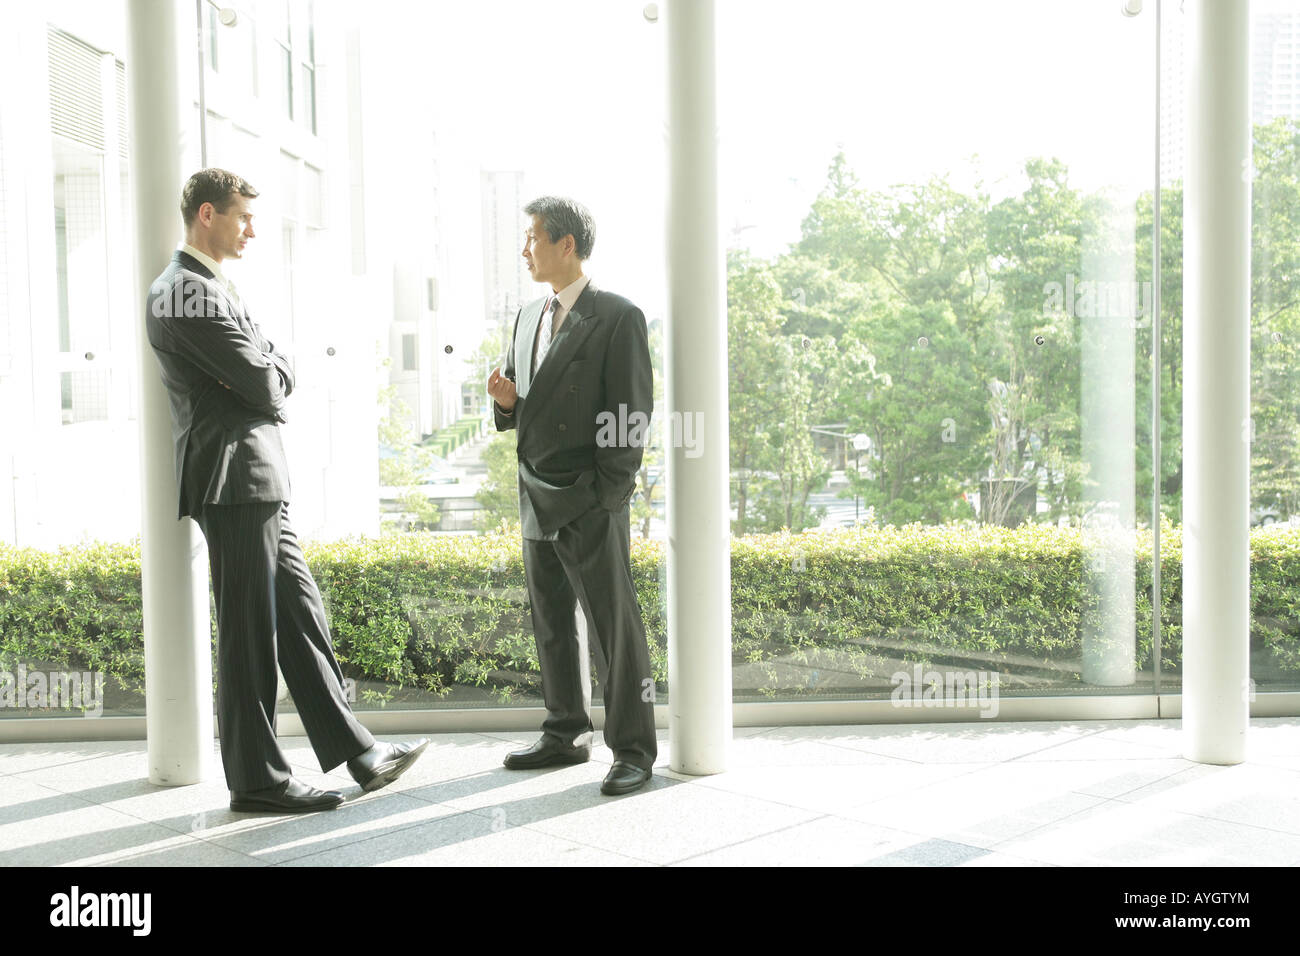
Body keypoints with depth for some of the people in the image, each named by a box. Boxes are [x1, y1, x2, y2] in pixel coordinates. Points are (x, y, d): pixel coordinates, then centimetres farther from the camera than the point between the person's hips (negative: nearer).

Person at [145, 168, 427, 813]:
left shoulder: (210, 287, 21)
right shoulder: (189, 290, -12)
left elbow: (281, 375, 15)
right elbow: (263, 385, -17)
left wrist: (265, 373, -5)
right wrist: (270, 379, 4)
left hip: (255, 481, 11)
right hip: (234, 479, -10)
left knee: (301, 615, 12)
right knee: (248, 632, -4)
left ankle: (355, 752, 18)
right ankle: (256, 780, 5)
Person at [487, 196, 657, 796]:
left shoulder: (618, 318, -8)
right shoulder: (527, 318, 15)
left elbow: (632, 413, -10)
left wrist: (603, 493, -15)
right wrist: (507, 401, -3)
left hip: (592, 504, -8)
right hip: (537, 500, 8)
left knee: (614, 626, -3)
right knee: (551, 625, 14)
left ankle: (633, 751, 4)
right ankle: (566, 735, 26)